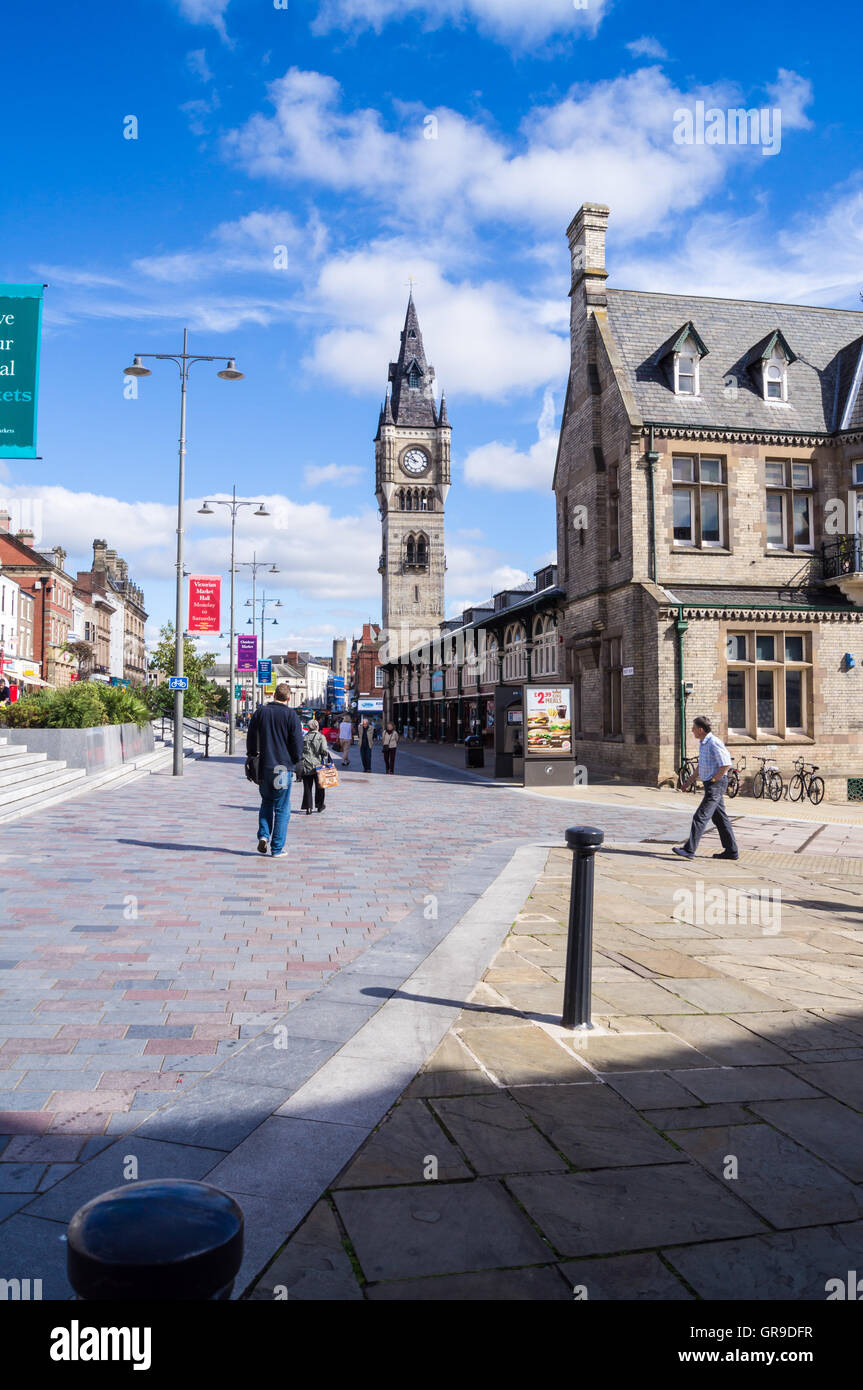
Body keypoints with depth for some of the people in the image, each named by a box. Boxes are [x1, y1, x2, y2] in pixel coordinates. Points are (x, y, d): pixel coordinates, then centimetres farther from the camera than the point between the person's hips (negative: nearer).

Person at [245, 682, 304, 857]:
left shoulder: (260, 712, 4)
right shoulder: (291, 715, -6)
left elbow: (251, 740, 8)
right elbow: (297, 744, -6)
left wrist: (253, 758, 18)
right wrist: (295, 760, 11)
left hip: (263, 767, 3)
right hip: (284, 767, -3)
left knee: (266, 802, 21)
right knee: (282, 808, 5)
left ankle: (263, 835, 2)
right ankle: (277, 848, 6)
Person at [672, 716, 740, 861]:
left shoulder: (714, 743, -17)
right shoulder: (703, 743, 14)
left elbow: (727, 765, -21)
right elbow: (701, 765, 25)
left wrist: (713, 780, -16)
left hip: (716, 784, -10)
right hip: (710, 785, 10)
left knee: (700, 816, -10)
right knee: (720, 818, 12)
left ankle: (689, 849, -10)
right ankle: (731, 851, 17)